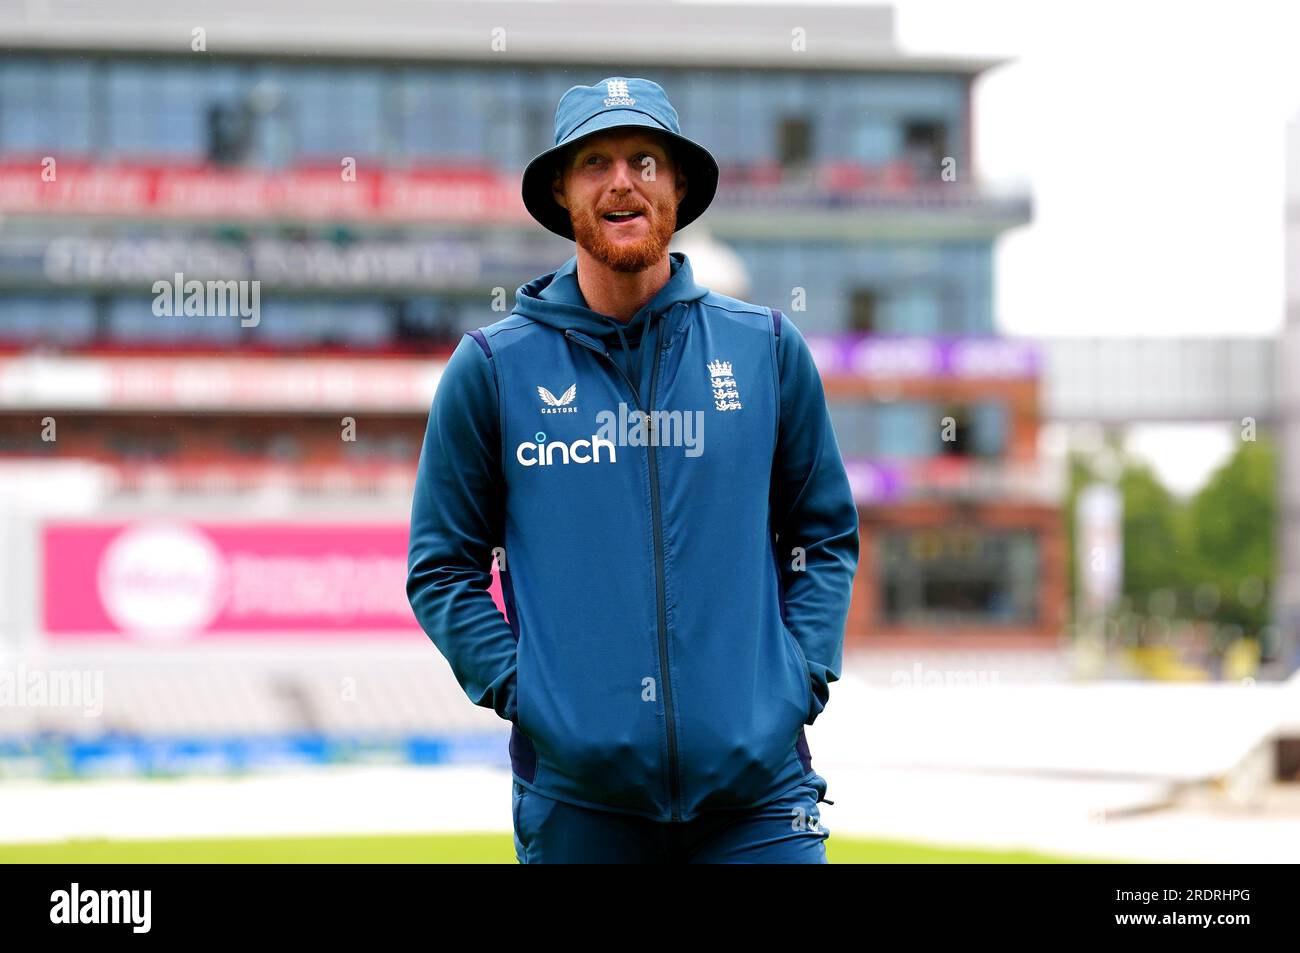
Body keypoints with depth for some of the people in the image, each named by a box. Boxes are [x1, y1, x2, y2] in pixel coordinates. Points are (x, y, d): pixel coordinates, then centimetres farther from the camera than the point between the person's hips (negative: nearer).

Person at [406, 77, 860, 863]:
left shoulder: (769, 349, 8)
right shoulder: (491, 367, 4)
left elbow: (828, 535, 15)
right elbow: (444, 566, 7)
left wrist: (803, 678, 2)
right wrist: (516, 686, -6)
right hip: (577, 791, -1)